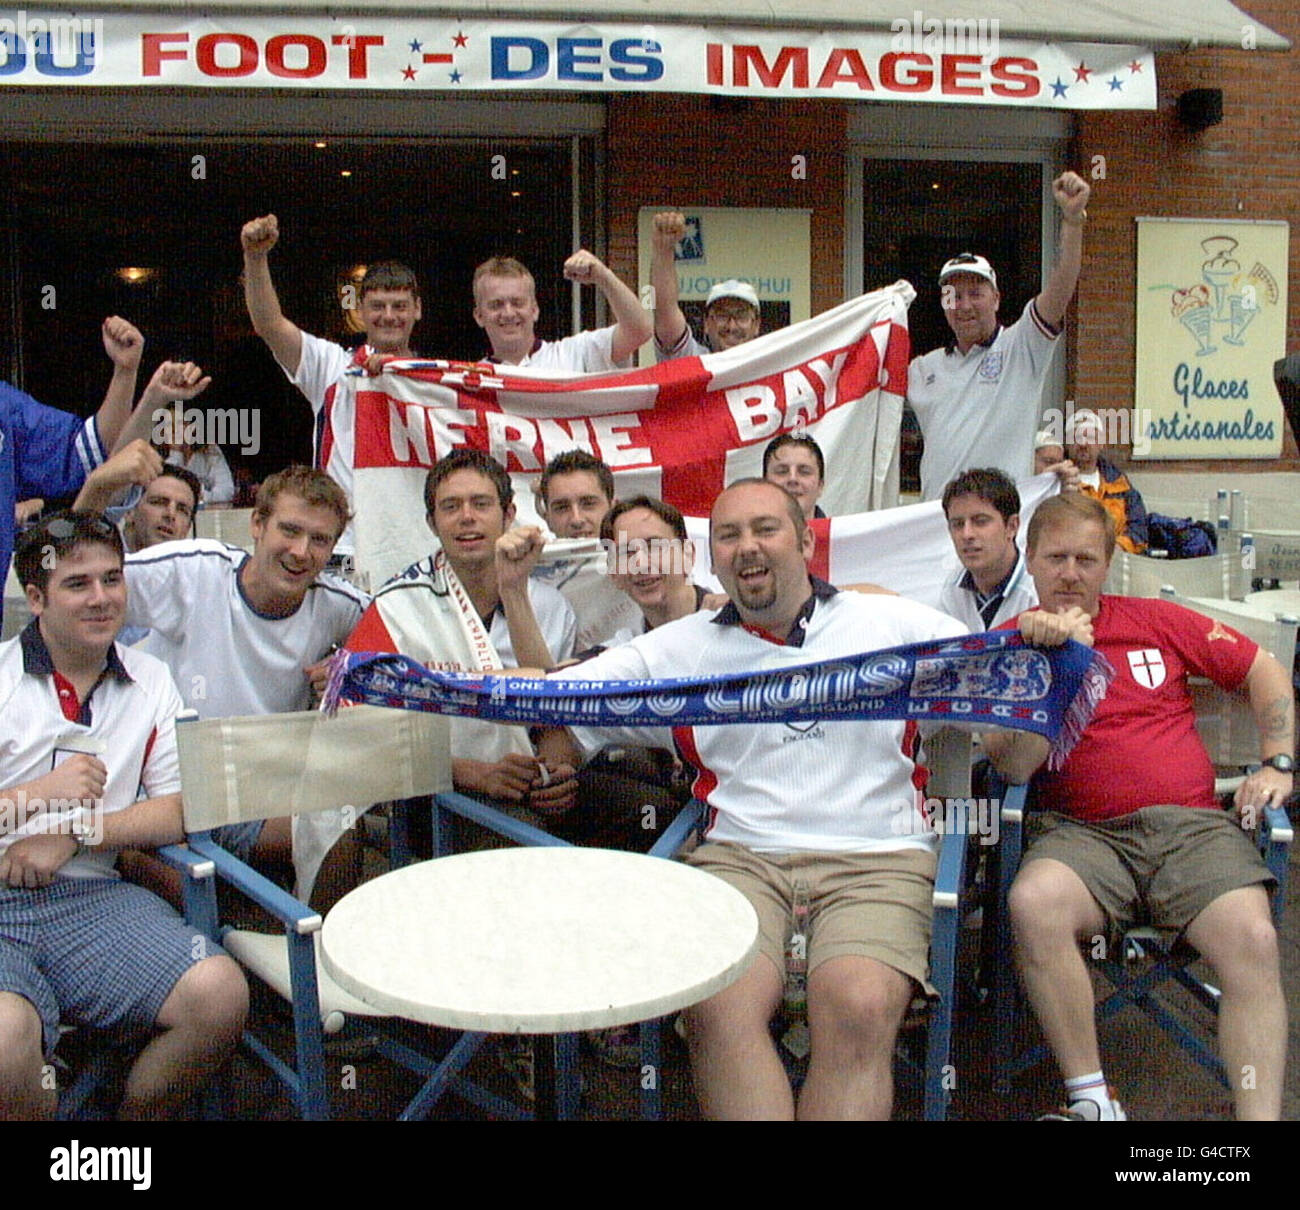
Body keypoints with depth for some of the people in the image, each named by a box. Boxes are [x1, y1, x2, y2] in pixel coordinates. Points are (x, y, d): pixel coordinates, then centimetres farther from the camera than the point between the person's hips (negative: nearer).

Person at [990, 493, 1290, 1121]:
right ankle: (1092, 1102, -21)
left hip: (1193, 826, 2)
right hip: (1084, 833, -2)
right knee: (1033, 902, -33)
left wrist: (1277, 763, 10)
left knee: (1253, 941, -26)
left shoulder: (1156, 621, 16)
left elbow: (1265, 671, 23)